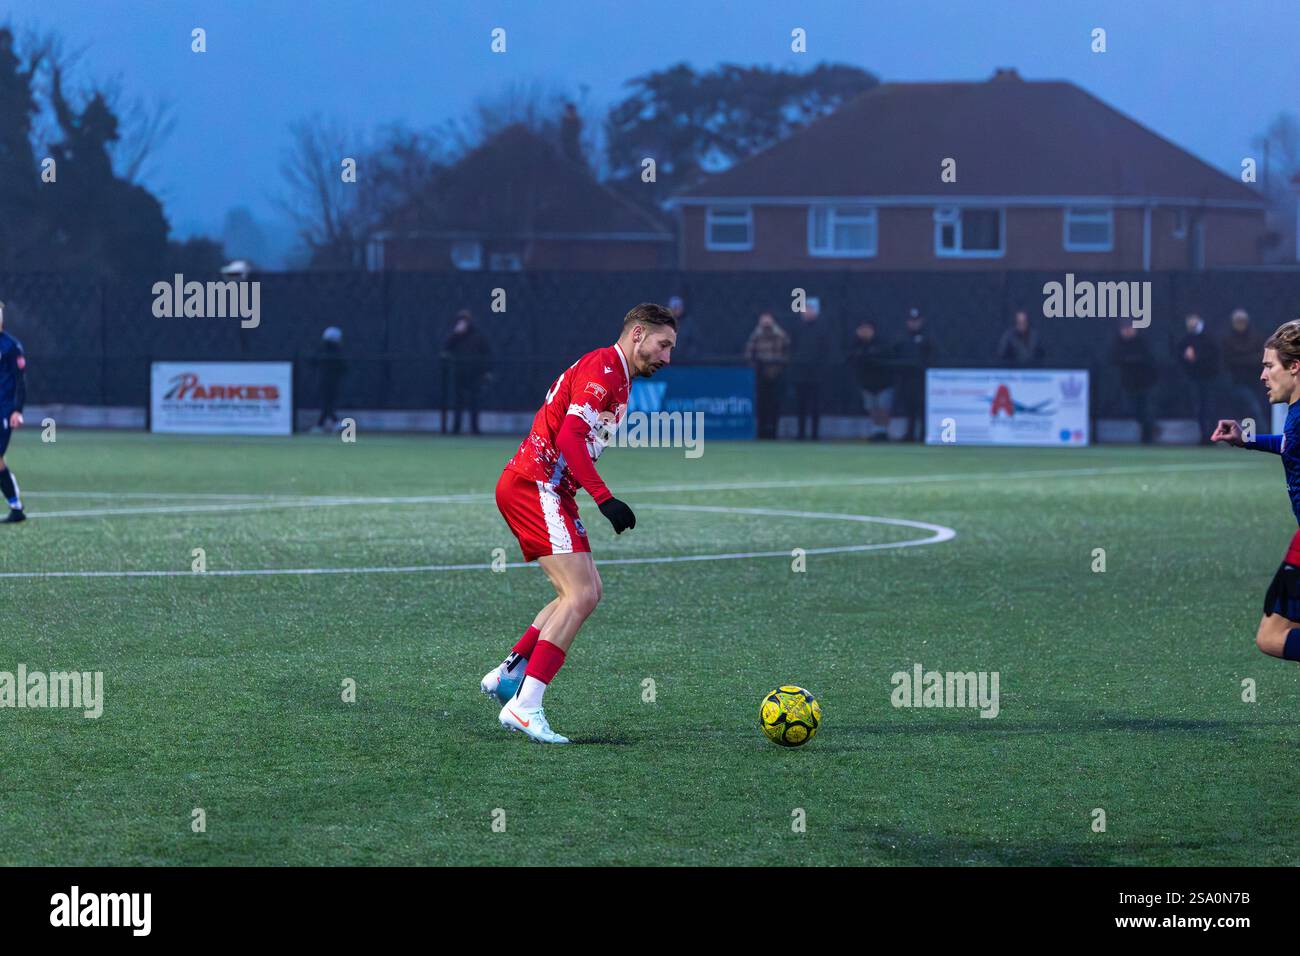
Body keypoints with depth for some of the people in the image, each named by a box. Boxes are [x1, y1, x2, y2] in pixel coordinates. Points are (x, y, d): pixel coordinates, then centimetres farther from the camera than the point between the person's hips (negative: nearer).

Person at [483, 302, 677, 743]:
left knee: (588, 591, 12)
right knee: (580, 595, -15)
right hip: (535, 486, -10)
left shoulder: (614, 375, 21)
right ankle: (525, 706, -18)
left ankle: (508, 673, 13)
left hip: (548, 490, 10)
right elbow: (569, 437, -21)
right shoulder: (604, 368, -12)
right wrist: (604, 499, -24)